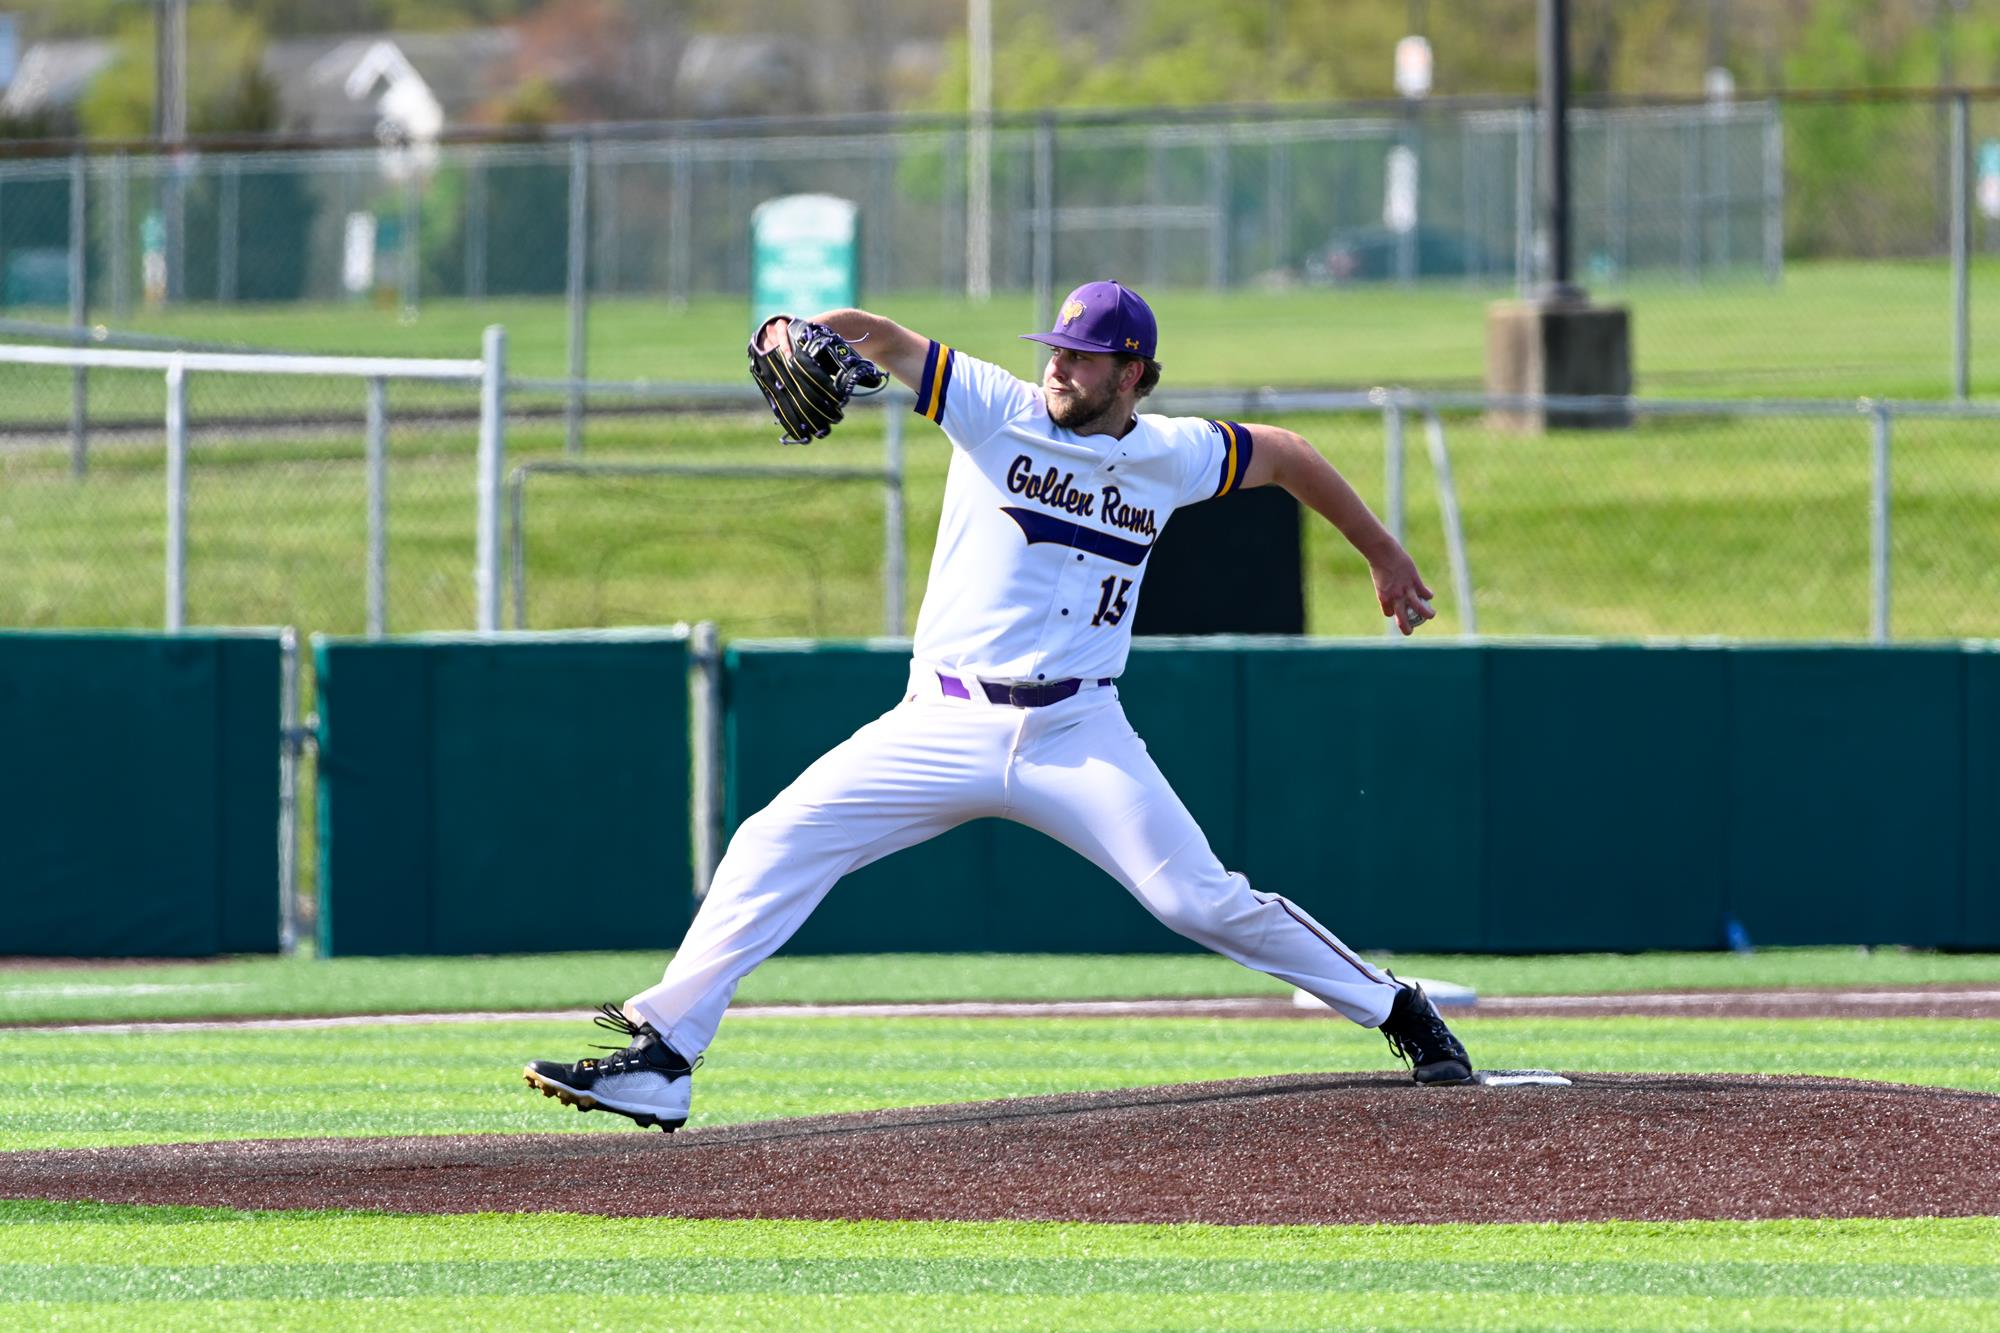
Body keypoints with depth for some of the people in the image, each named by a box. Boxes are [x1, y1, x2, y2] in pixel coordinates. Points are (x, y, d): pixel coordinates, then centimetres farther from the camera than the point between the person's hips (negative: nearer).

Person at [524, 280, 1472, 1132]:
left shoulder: (1171, 457, 5)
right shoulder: (997, 411, 0)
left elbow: (1285, 456, 22)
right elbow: (877, 338, -10)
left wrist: (1385, 556, 30)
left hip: (1077, 736, 0)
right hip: (943, 727, 0)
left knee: (1200, 899, -9)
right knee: (775, 843, -13)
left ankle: (1398, 1012, 9)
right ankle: (662, 1053, -14)